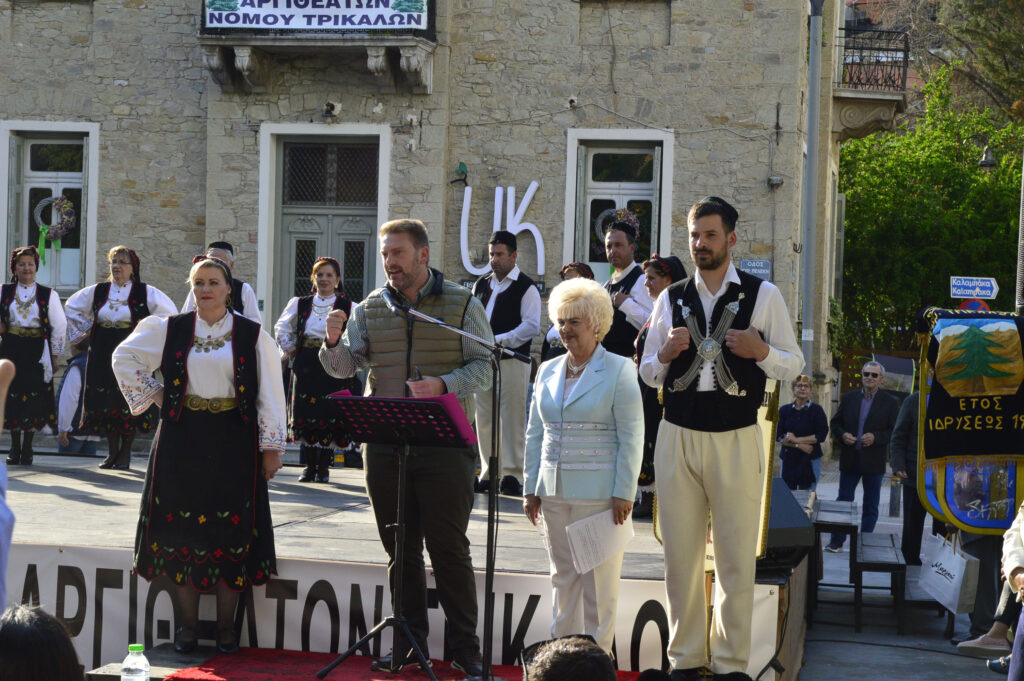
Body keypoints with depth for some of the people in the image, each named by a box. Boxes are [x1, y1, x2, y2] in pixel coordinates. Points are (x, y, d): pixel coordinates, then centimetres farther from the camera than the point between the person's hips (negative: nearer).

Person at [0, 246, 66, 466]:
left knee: (35, 397, -4)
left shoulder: (48, 295, 3)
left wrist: (54, 354, 3)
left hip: (37, 352, -1)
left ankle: (27, 448, 5)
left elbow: (60, 326, 5)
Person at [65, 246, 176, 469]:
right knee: (105, 401, 2)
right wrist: (86, 329, 13)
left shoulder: (146, 292, -2)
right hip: (103, 354, 3)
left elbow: (169, 311, 4)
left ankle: (125, 453, 5)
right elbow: (71, 307, 22)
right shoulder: (98, 291, 8)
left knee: (129, 402, -4)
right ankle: (112, 452, 12)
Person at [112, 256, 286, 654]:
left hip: (233, 442, -1)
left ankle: (226, 626, 8)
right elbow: (124, 357, 16)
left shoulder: (252, 335, 1)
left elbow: (270, 393, 1)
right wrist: (153, 395, 6)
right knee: (184, 528, 2)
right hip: (183, 440, 1)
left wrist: (271, 447, -3)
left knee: (231, 529, -1)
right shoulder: (170, 330, 4)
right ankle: (188, 623, 11)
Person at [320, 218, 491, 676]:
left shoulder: (463, 304, 2)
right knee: (400, 549, 9)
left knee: (449, 548, -2)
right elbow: (344, 367, 7)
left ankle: (465, 647, 6)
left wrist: (444, 386, -20)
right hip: (385, 445, 4)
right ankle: (409, 642, 18)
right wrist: (334, 342, -15)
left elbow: (484, 366, -3)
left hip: (444, 443, -3)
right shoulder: (370, 308, 11)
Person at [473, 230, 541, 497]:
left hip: (512, 360, -6)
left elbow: (531, 325, -10)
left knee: (512, 418, -6)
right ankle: (488, 473, 14)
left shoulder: (526, 287, -2)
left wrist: (499, 340, -17)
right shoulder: (481, 285, 17)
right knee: (484, 419, 7)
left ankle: (513, 474, -2)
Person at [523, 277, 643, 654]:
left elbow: (631, 437, -8)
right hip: (554, 492, 5)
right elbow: (535, 434, 16)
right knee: (562, 575, 11)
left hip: (599, 491, -5)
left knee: (599, 579, 0)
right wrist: (531, 488, 11)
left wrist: (624, 494, -13)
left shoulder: (619, 371, -4)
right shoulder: (548, 371, 13)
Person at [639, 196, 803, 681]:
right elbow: (648, 373, 16)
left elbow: (794, 365, 5)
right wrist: (665, 354, -6)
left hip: (737, 440, -2)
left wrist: (760, 350, -15)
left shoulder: (763, 295, 3)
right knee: (680, 555, 5)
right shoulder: (671, 299, 12)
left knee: (736, 559, -1)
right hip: (678, 436, 3)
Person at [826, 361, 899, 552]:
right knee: (843, 501, 6)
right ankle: (837, 541, 12)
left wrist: (876, 437, -18)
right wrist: (842, 435, -9)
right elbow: (835, 423, 12)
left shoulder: (889, 402, -1)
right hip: (849, 459, 2)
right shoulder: (848, 398, 7)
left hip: (873, 463, -2)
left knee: (871, 506, 6)